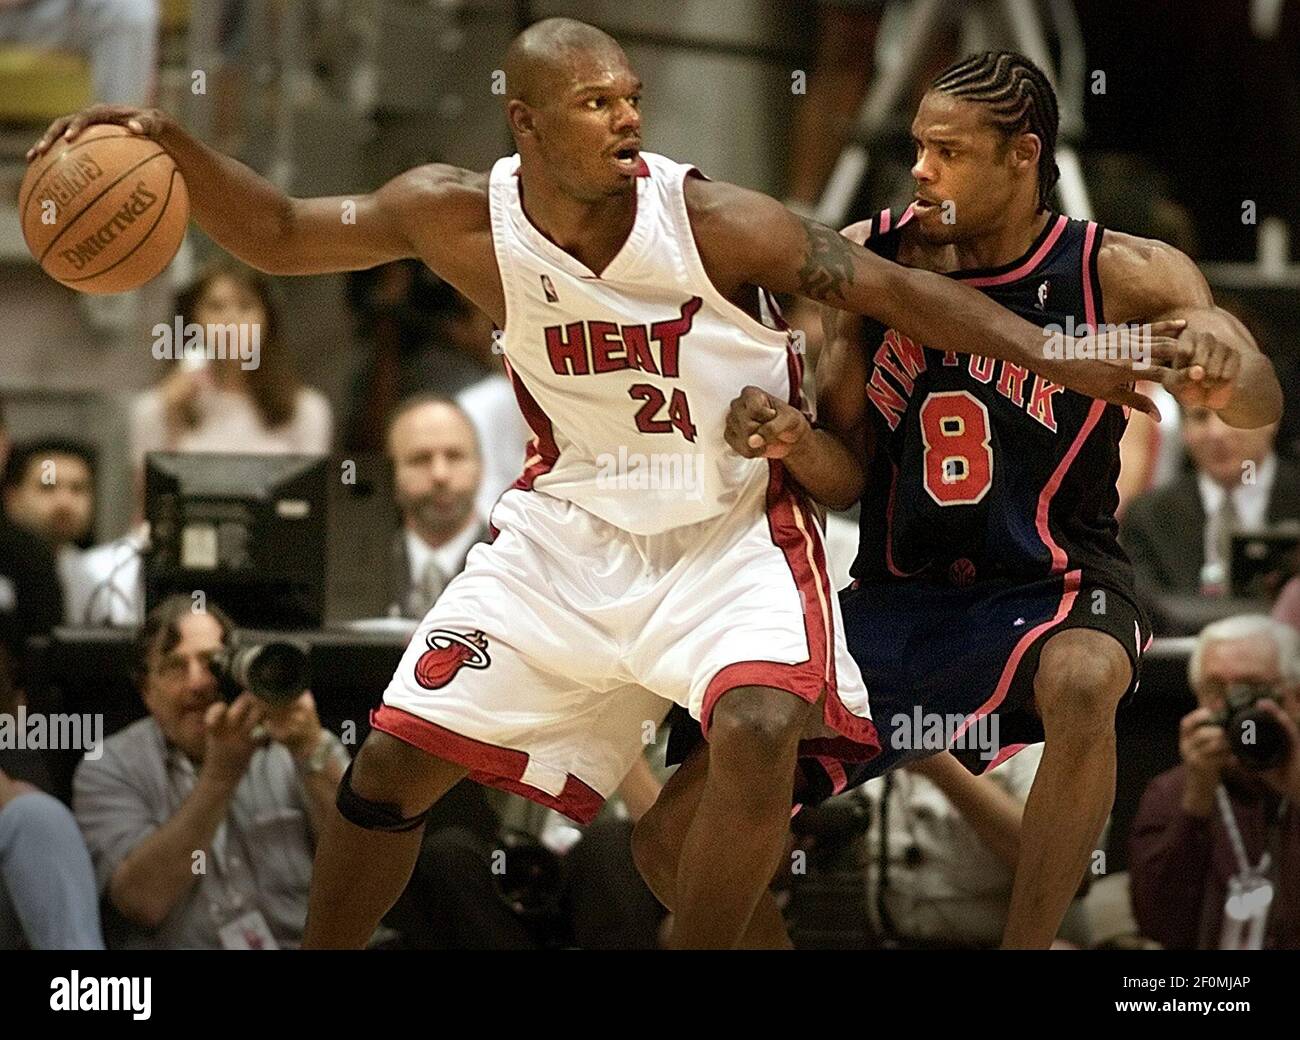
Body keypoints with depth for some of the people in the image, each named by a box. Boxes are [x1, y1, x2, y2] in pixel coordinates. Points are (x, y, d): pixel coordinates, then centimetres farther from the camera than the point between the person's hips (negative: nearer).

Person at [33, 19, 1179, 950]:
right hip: (568, 528, 3)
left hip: (731, 527, -3)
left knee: (760, 730, -31)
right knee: (395, 758, 2)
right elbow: (280, 236, -1)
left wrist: (1058, 359, -26)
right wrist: (173, 146, -17)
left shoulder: (712, 222, -21)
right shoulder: (461, 215, -12)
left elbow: (897, 289, -16)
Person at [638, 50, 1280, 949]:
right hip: (897, 604, 4)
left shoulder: (1118, 274, -11)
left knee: (1080, 682, -41)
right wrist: (793, 442, -21)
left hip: (1054, 595, -4)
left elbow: (1261, 406, -24)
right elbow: (845, 479, 3)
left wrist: (1222, 373, -48)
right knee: (678, 838, -4)